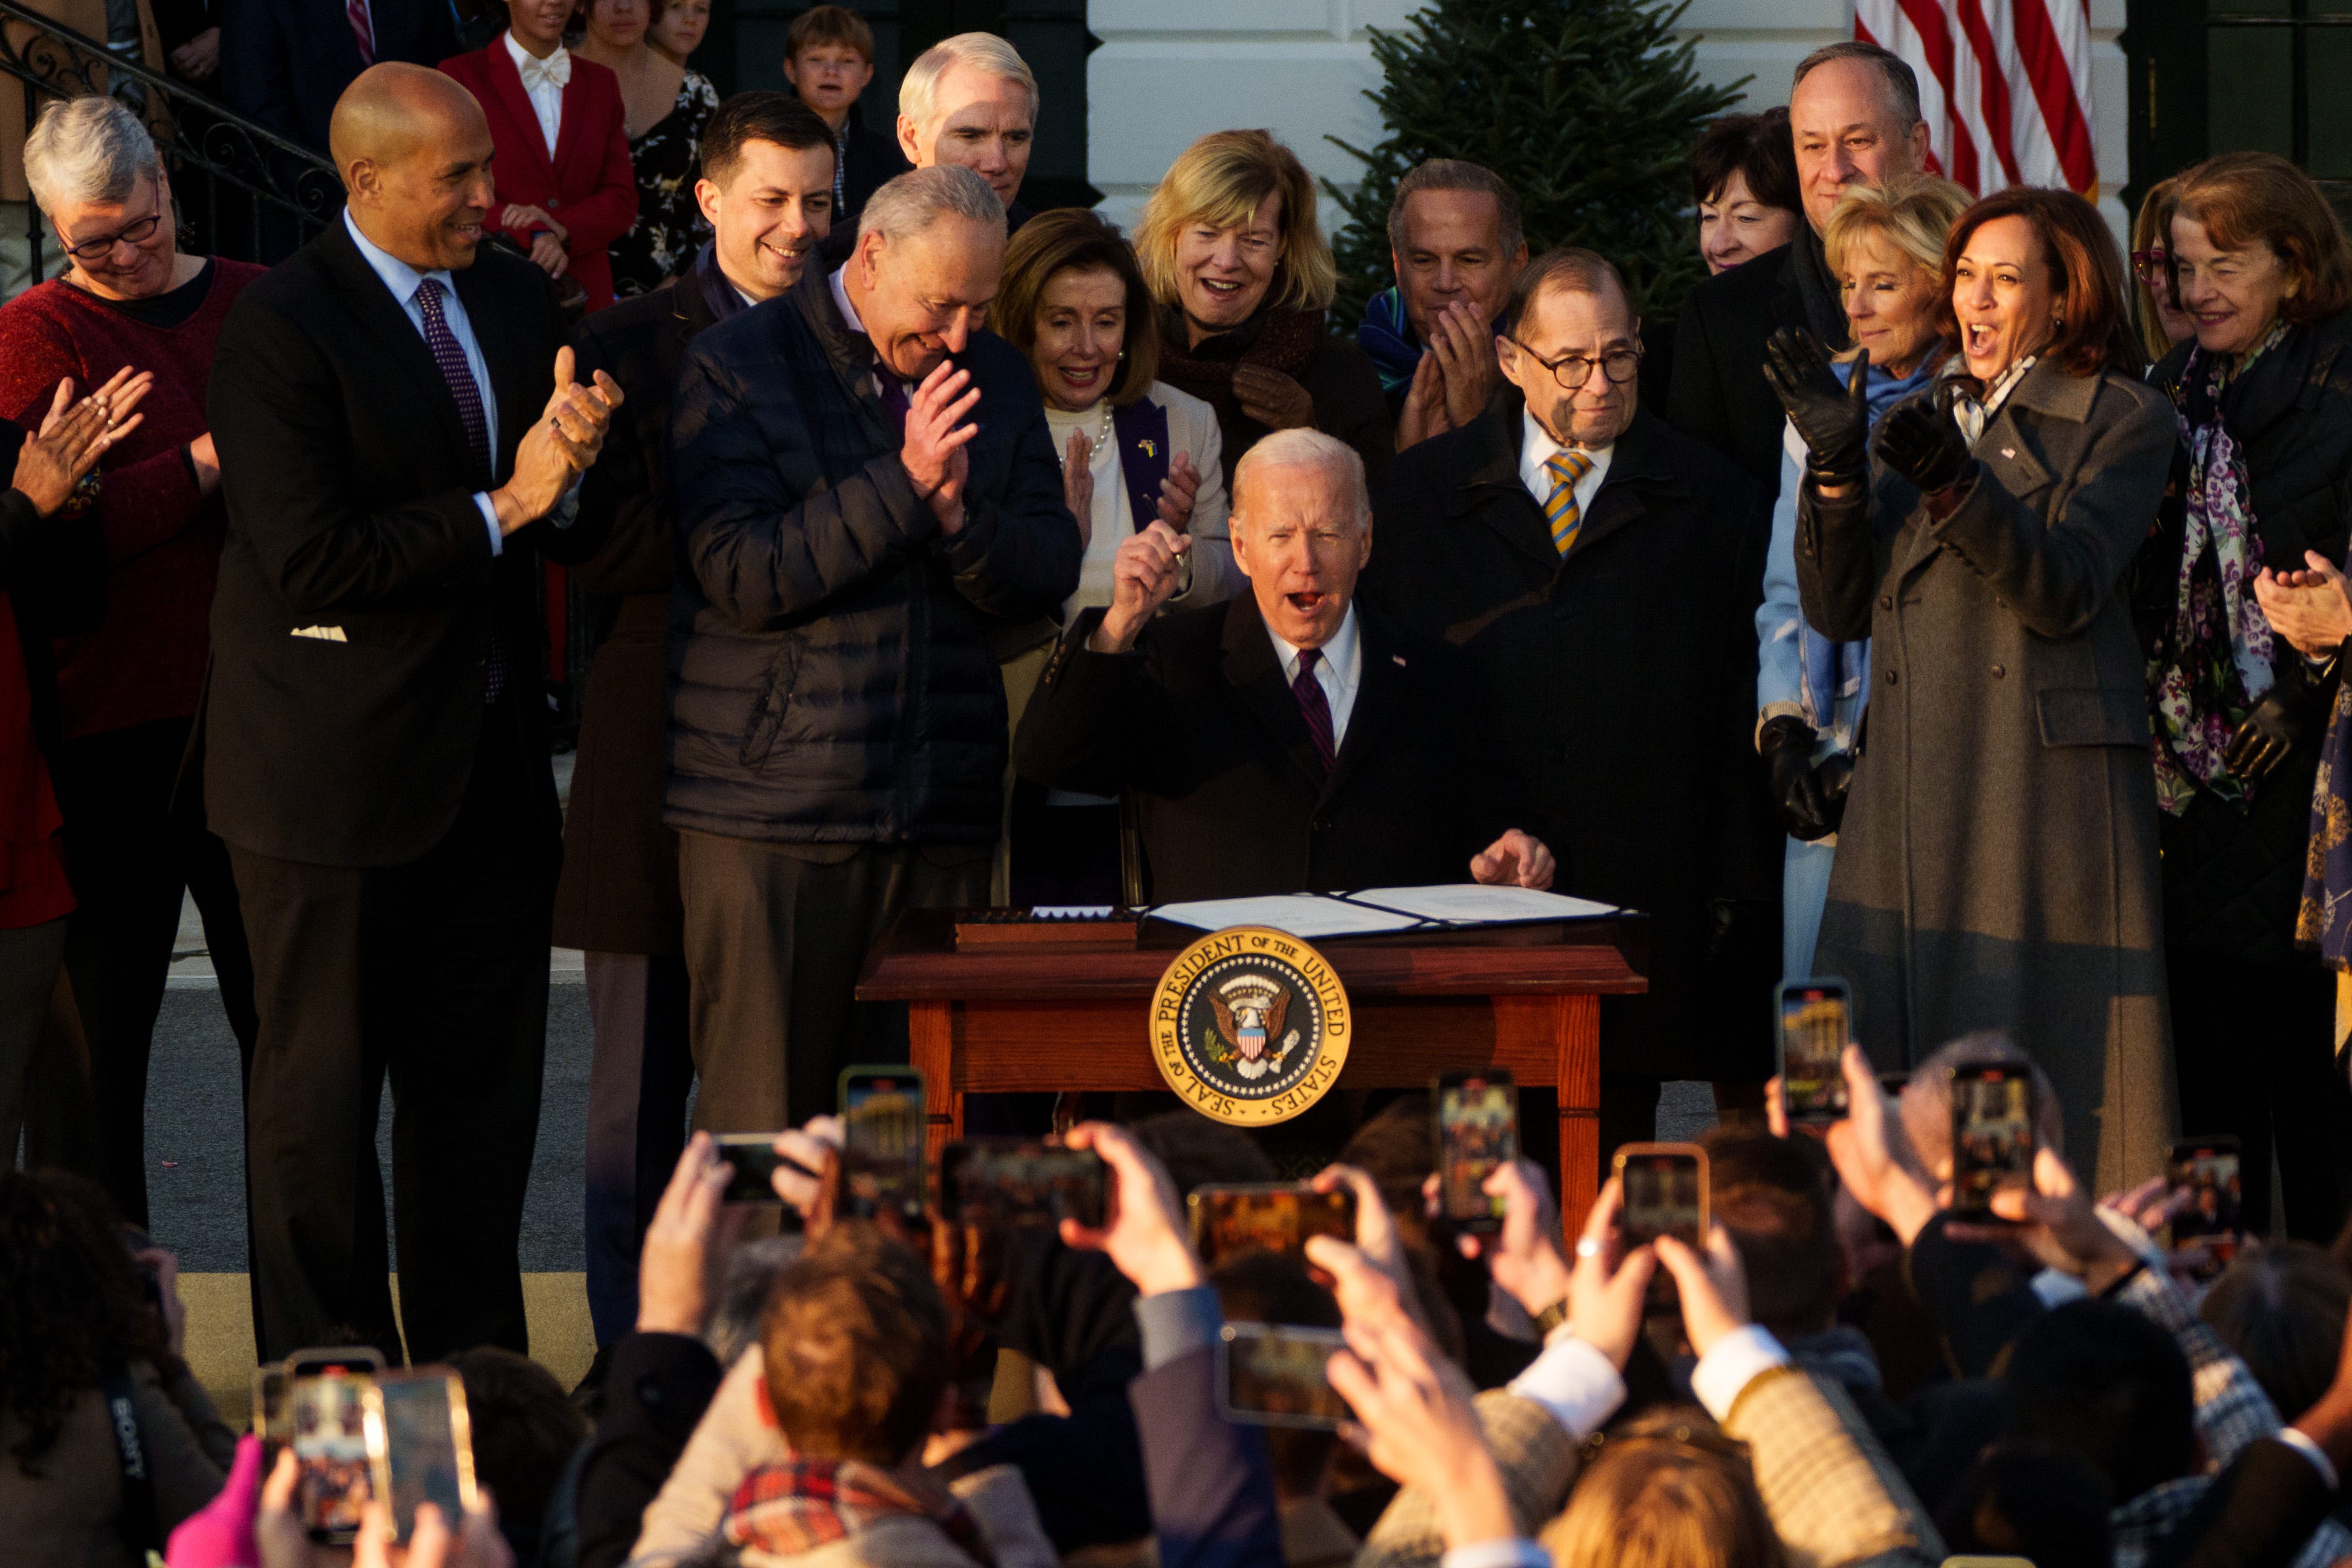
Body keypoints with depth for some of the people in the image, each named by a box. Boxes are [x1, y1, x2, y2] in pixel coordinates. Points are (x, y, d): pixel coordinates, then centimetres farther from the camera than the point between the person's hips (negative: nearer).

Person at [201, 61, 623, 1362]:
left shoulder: (513, 301, 8)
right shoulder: (282, 330, -15)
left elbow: (579, 528, 12)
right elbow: (310, 559, -22)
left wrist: (568, 468, -12)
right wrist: (497, 512, -19)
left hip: (488, 764, 7)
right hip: (333, 770, -7)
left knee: (481, 1084, 13)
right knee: (319, 1088, 4)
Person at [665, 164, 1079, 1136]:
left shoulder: (996, 380, 14)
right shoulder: (736, 369, -2)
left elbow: (1049, 574, 10)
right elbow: (741, 574, -13)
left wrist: (961, 515, -11)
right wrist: (904, 485, -17)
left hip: (943, 809, 5)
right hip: (774, 808, -5)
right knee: (765, 1117, -4)